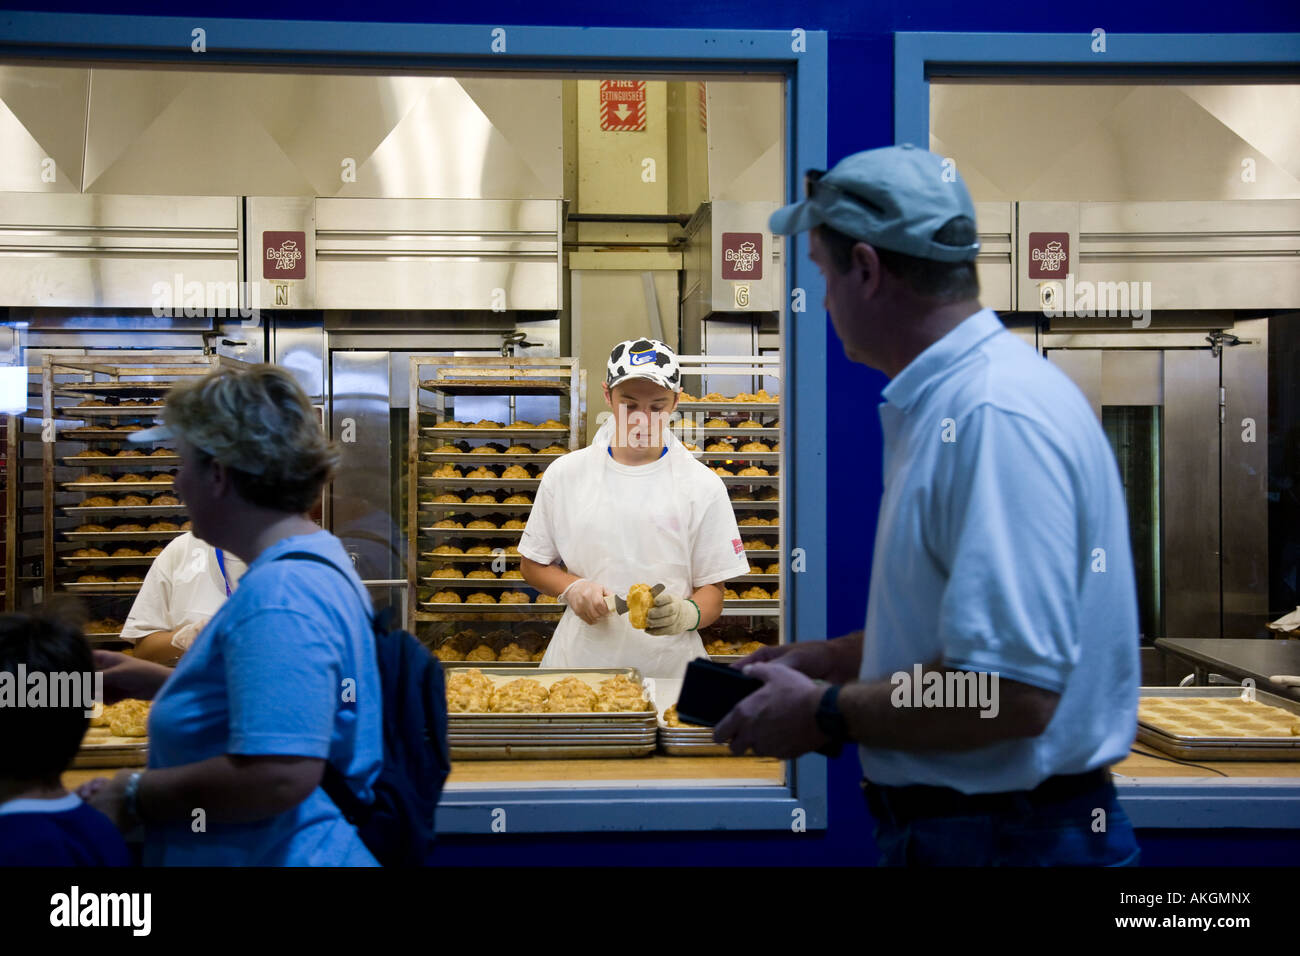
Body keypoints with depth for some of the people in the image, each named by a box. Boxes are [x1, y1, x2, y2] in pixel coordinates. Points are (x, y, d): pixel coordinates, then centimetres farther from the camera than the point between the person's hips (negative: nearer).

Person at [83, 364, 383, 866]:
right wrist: (157, 682, 18)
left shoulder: (280, 595, -25)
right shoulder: (312, 560, 7)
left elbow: (277, 775, -33)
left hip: (288, 853, -9)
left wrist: (134, 797, -19)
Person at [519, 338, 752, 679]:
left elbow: (713, 591, -1)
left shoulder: (703, 486, -2)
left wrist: (685, 614, -23)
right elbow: (532, 564, 12)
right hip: (580, 658, 1)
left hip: (669, 666, -1)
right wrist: (572, 587, -8)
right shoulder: (564, 473, 3)